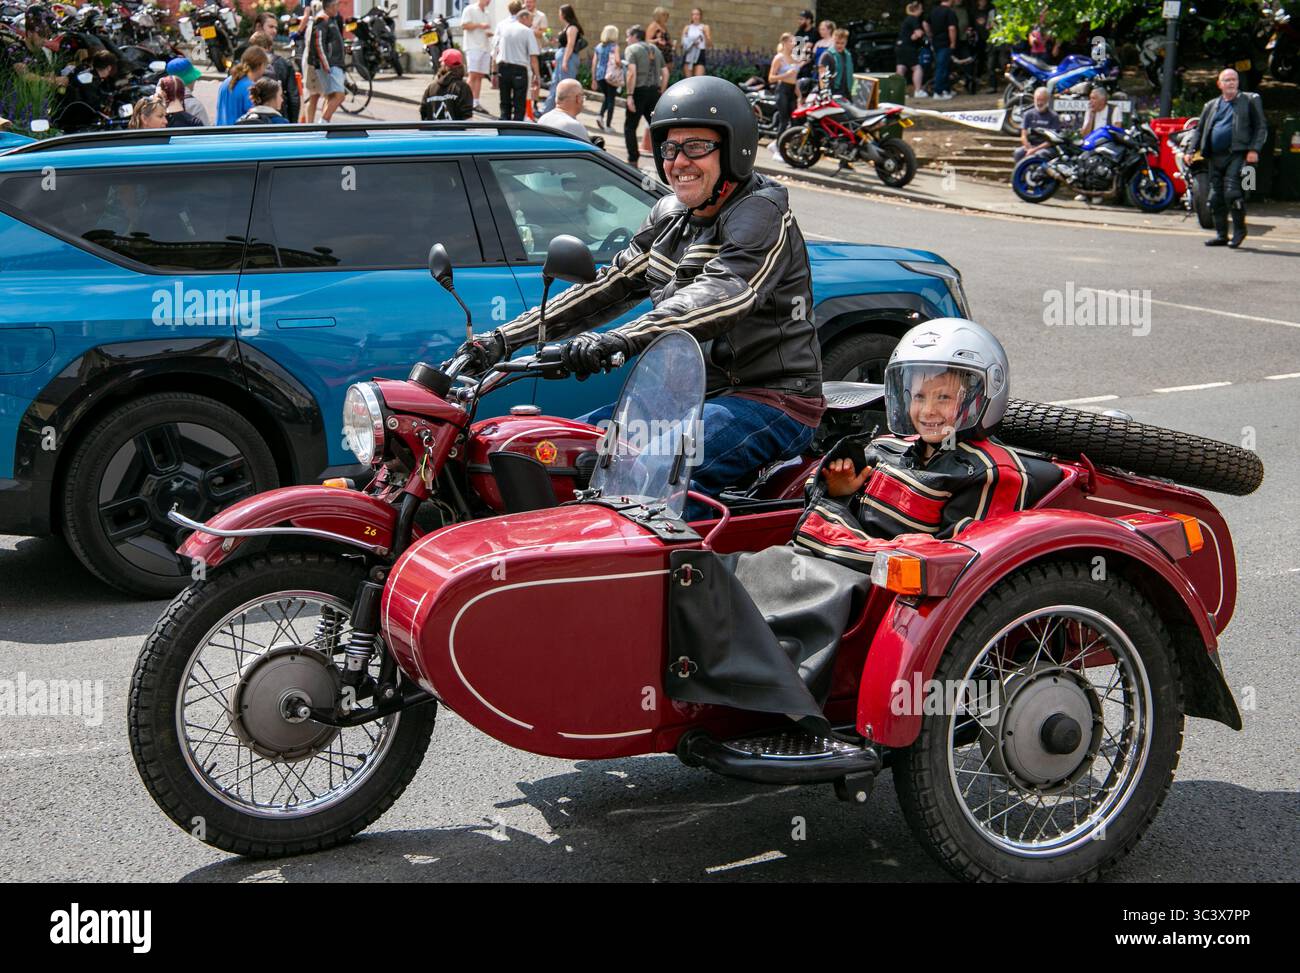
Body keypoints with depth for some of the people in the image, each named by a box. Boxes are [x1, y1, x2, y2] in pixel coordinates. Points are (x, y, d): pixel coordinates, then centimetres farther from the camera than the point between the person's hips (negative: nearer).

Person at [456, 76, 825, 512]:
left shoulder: (763, 215, -13)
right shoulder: (671, 216, 13)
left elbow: (722, 295, -31)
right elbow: (607, 287, 12)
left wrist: (621, 340, -45)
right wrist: (506, 337, 2)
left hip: (772, 399, -9)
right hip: (691, 394, 9)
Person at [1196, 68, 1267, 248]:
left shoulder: (1250, 100, 6)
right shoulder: (1211, 105, 19)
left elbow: (1261, 127, 3)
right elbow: (1200, 130, 24)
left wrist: (1254, 150, -9)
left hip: (1238, 154, -5)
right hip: (1215, 157, 5)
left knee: (1232, 191, -18)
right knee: (1215, 197, 4)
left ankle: (1239, 229, -3)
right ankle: (1221, 234, 13)